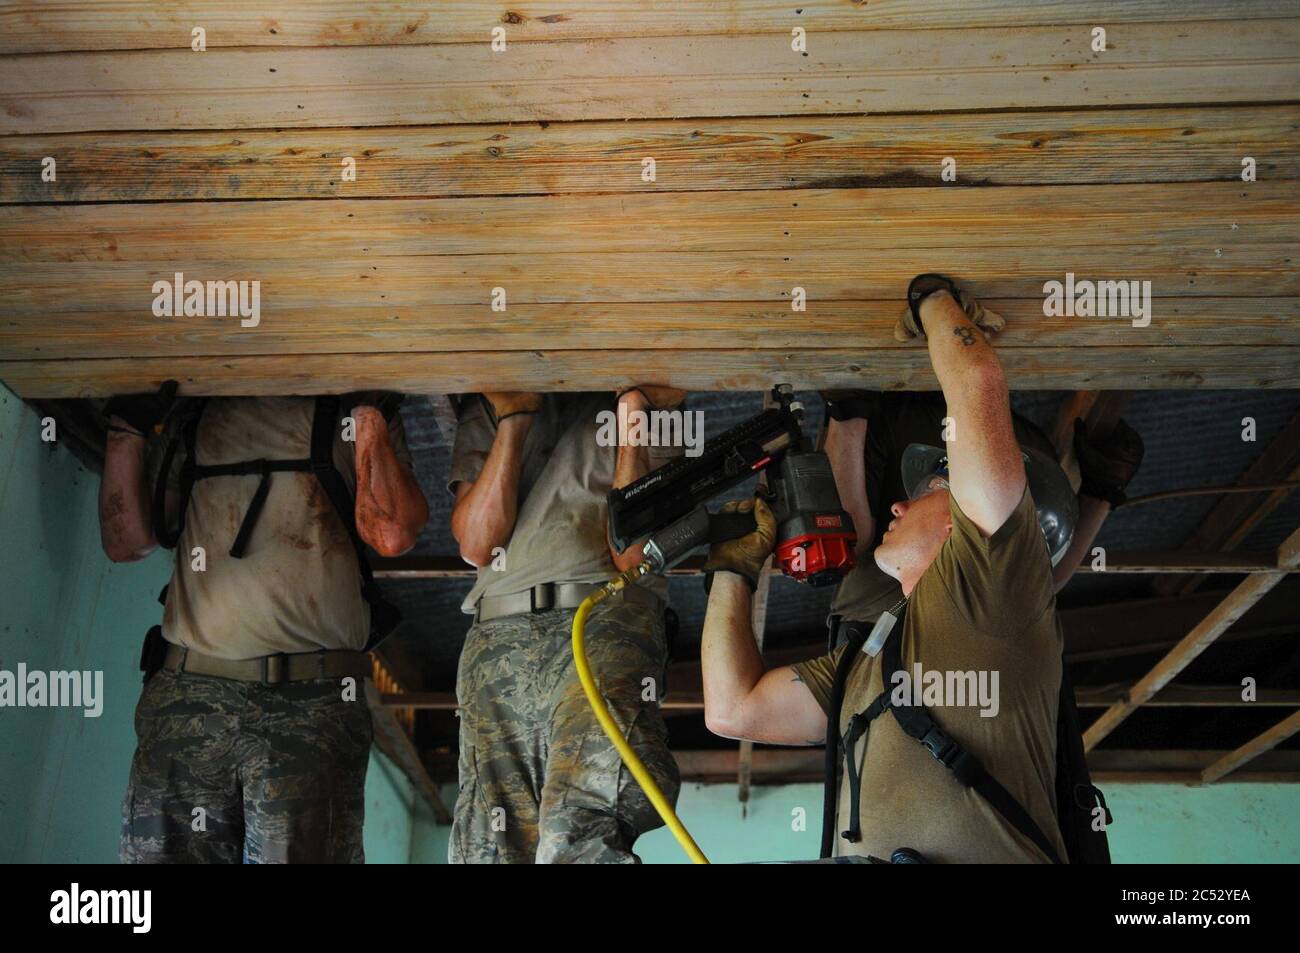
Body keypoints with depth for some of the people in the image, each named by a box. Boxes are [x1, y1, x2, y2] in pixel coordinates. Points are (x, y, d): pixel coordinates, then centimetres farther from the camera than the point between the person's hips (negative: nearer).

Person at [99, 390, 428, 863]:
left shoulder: (346, 410, 11)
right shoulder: (192, 416, 20)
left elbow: (392, 534, -4)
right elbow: (128, 542, 16)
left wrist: (368, 413, -6)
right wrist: (127, 430, 9)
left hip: (312, 701, -2)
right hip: (186, 694, 3)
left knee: (293, 854, -7)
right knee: (162, 851, -5)